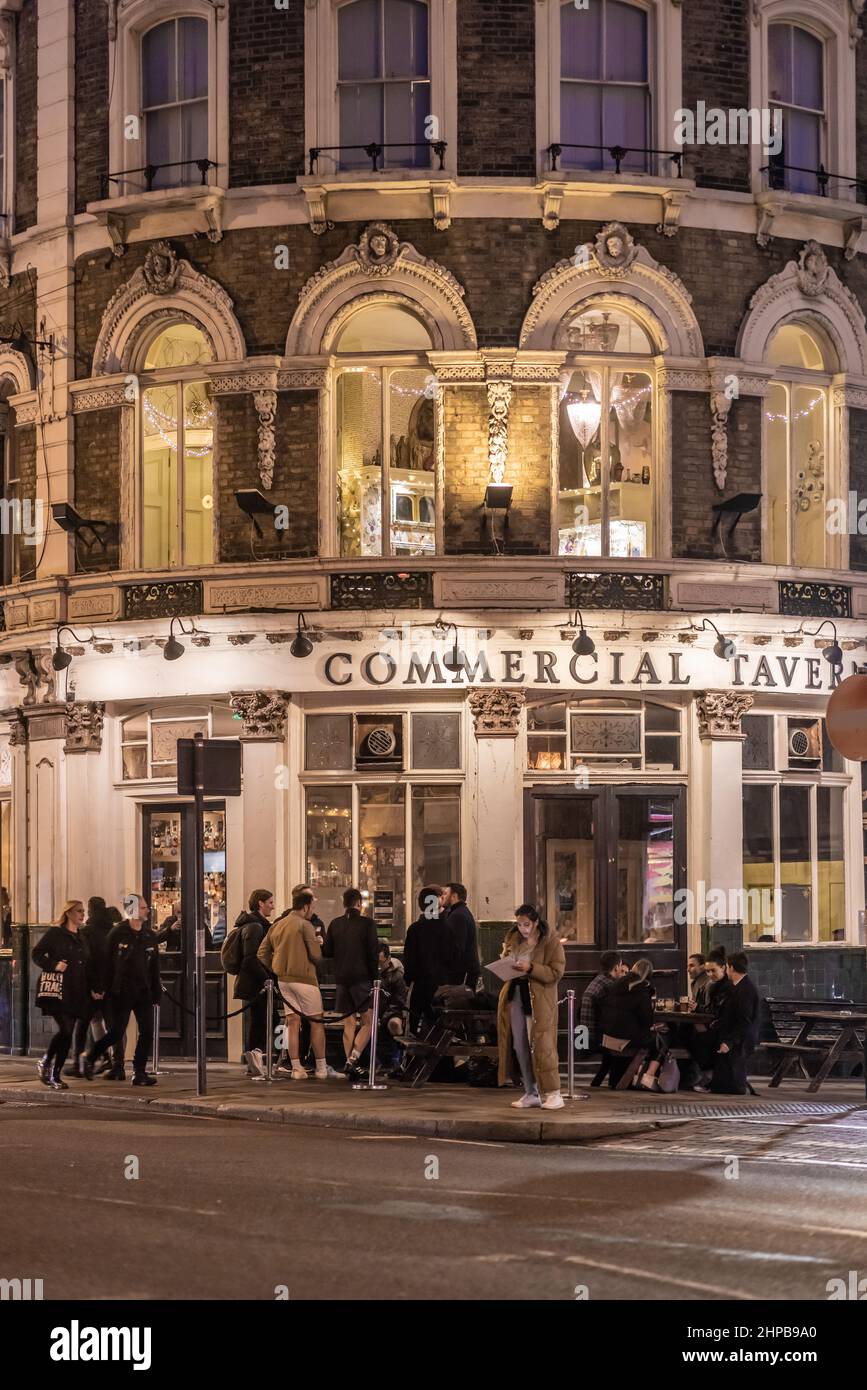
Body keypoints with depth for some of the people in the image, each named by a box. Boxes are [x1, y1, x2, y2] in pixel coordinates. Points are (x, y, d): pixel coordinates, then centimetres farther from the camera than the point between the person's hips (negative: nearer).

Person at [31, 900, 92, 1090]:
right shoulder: (55, 933, -3)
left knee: (67, 1034, 3)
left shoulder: (82, 937, 18)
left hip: (76, 994, 7)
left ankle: (54, 1076, 9)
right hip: (58, 991, -6)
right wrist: (54, 965, -18)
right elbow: (36, 954, -5)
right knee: (65, 1030, -17)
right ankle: (45, 1062, 3)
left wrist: (90, 989, 12)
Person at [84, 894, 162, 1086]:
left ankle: (139, 1073, 4)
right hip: (121, 993, -5)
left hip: (143, 992, 5)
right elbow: (107, 964, -5)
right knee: (117, 1033, -3)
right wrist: (107, 990, -8)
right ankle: (89, 1059, 18)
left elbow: (154, 968, 13)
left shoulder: (150, 936, 9)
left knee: (147, 1032, -3)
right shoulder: (117, 934, -6)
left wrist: (157, 992, 8)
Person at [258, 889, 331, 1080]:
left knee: (293, 1022, 8)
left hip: (283, 979, 6)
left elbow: (262, 954, 12)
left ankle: (296, 1068, 4)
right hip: (304, 977, -6)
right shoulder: (305, 925, -10)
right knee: (316, 1022, 4)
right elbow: (316, 954, -16)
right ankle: (321, 1068, 6)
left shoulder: (276, 926, 11)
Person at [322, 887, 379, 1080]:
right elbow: (373, 953, -8)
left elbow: (327, 952, 7)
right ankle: (353, 1059, -15)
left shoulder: (335, 924, 6)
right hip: (362, 978, -4)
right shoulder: (367, 923, -6)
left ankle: (349, 1063, 8)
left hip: (342, 979, 4)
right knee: (367, 1022, 1)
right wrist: (374, 977, 1)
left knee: (349, 1023, 10)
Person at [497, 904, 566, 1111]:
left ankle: (553, 1094, -5)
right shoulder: (513, 939, 11)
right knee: (519, 1046, 6)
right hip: (514, 995, 6)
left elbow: (556, 973, -12)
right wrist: (505, 962, 0)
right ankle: (531, 1093, 14)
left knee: (541, 1045, -10)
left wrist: (531, 968, -23)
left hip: (539, 999, -6)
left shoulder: (550, 941, -7)